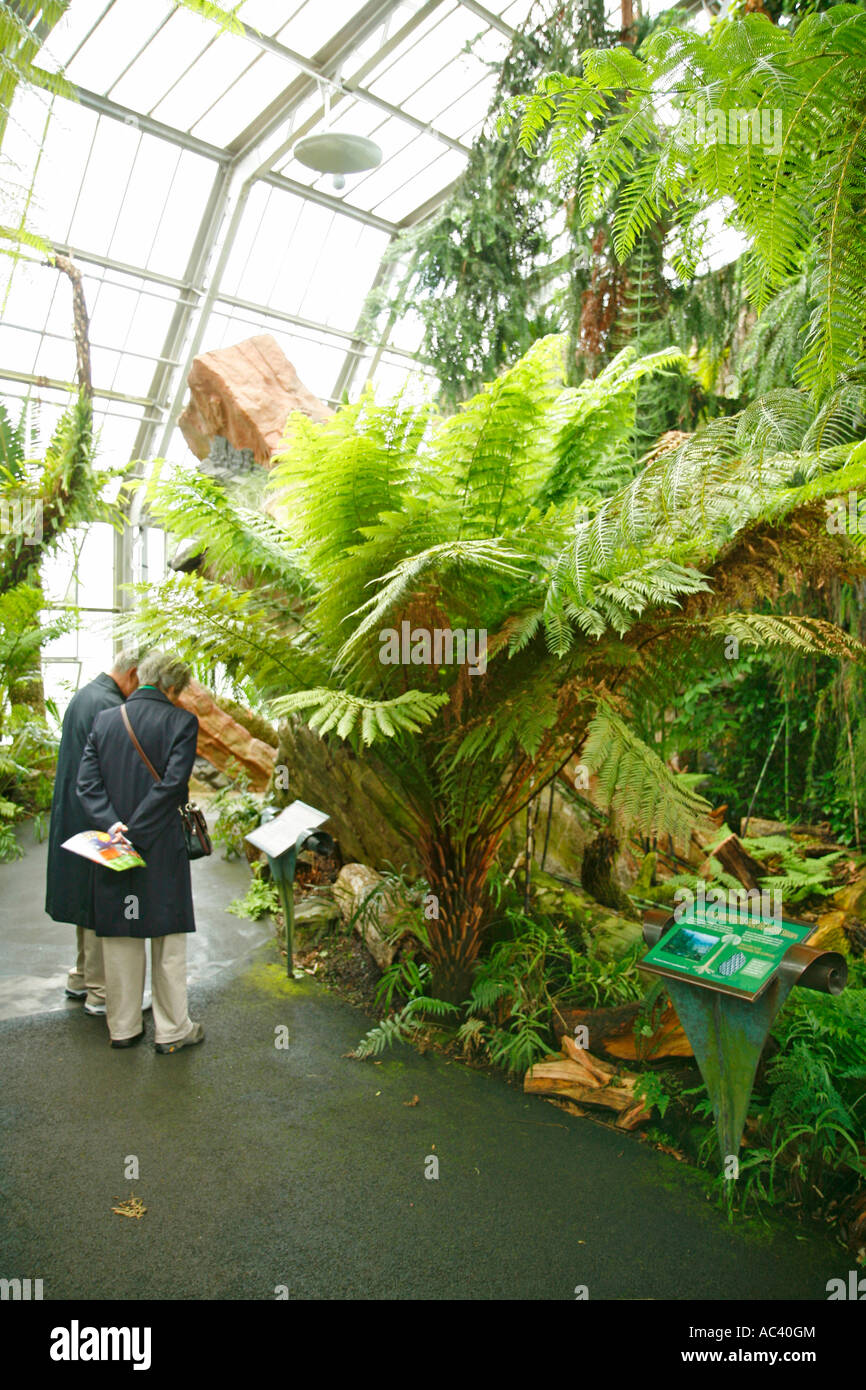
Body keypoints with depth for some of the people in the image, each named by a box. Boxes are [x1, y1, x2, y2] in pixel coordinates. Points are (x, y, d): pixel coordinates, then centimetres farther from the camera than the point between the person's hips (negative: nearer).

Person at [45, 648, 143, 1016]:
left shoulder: (82, 696, 11)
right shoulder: (109, 706, -21)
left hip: (75, 816, 10)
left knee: (87, 899, 19)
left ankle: (82, 977, 32)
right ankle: (100, 991, 11)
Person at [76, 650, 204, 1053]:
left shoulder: (105, 720, 5)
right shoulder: (181, 721, -8)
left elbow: (87, 781, -2)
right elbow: (173, 784, -17)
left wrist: (112, 824, -11)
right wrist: (135, 832, -14)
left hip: (112, 844, 4)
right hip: (162, 849, -4)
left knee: (120, 938, 15)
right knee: (168, 938, 8)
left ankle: (123, 1027, 27)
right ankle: (171, 1030, 17)